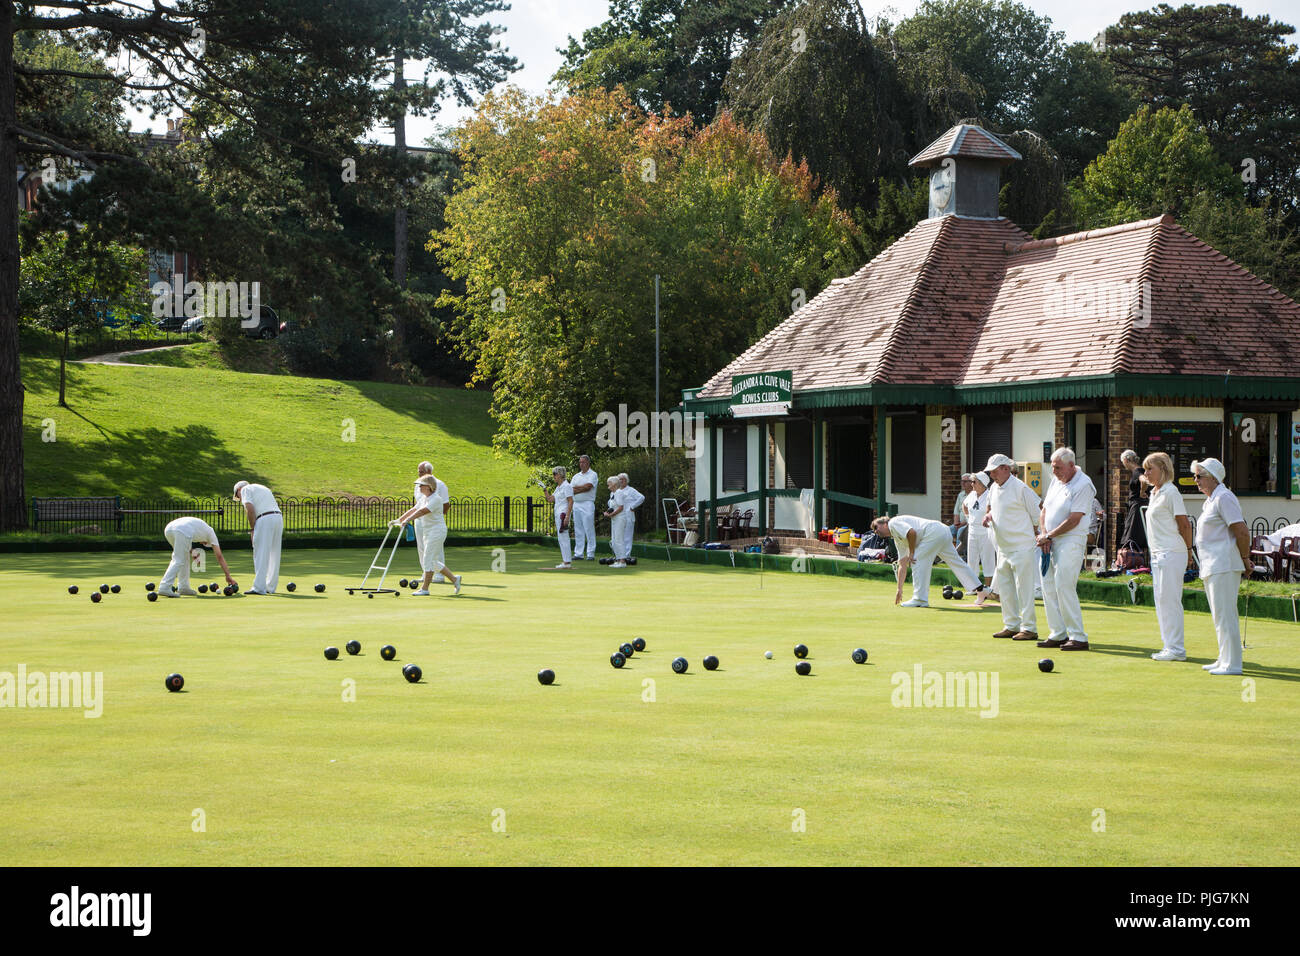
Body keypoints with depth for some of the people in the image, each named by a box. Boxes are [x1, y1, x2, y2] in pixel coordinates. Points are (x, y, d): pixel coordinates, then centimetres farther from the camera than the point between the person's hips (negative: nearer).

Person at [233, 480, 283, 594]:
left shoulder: (245, 489, 10)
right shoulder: (264, 488, 32)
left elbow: (250, 509, -8)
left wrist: (252, 529, -2)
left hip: (265, 520, -7)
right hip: (279, 517, 7)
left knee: (261, 555, -6)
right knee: (274, 555, 12)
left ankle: (259, 587, -10)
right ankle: (271, 587, 17)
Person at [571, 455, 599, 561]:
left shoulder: (593, 475, 1)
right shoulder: (576, 476, 19)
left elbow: (588, 487, -14)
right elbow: (571, 490, 7)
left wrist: (577, 488, -2)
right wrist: (583, 487, -7)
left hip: (587, 504, -6)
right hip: (576, 504, 6)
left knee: (589, 530, -8)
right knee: (578, 530, 6)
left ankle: (590, 554, -7)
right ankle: (579, 553, 9)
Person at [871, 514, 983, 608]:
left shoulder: (893, 522, 1)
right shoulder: (897, 538, 28)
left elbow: (911, 532, -18)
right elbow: (902, 565, 28)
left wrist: (911, 553, -7)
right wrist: (899, 589, 27)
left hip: (934, 532, -10)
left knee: (917, 562, -8)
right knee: (956, 562, 16)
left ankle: (920, 599, -8)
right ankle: (980, 588, 23)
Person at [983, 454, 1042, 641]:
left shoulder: (1020, 488, -12)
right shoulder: (994, 489, 12)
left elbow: (1037, 515, -7)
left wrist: (1037, 536, -4)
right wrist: (988, 515, 4)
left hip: (1022, 546, -8)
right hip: (1003, 547, 9)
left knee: (1024, 588, -7)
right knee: (1004, 588, 11)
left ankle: (1029, 628, -3)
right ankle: (1011, 625, 20)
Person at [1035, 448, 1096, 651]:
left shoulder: (1083, 485, -12)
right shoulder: (1055, 481, 14)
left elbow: (1073, 520, -16)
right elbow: (1044, 510, 17)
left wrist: (1048, 536, -10)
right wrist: (1044, 534, 0)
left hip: (1071, 541, -8)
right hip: (1050, 542, 8)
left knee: (1064, 587, -13)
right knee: (1048, 587, 6)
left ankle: (1078, 637, -9)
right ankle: (1058, 634, 12)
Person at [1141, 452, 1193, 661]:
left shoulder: (1170, 492, -12)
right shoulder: (1154, 493, 16)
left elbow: (1184, 525, -12)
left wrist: (1188, 550, -5)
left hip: (1172, 553, -10)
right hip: (1158, 554, 10)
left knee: (1169, 599, -8)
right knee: (1162, 601, 12)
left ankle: (1176, 649, -5)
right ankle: (1169, 646, 18)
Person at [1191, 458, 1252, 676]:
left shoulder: (1223, 498, -13)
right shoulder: (1210, 501, 19)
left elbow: (1241, 531, -18)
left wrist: (1245, 559, -11)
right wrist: (1244, 559, 16)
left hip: (1223, 565, -11)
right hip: (1211, 566, 11)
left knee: (1225, 615, -9)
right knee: (1219, 615, 16)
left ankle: (1232, 664, -7)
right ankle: (1225, 660, 23)